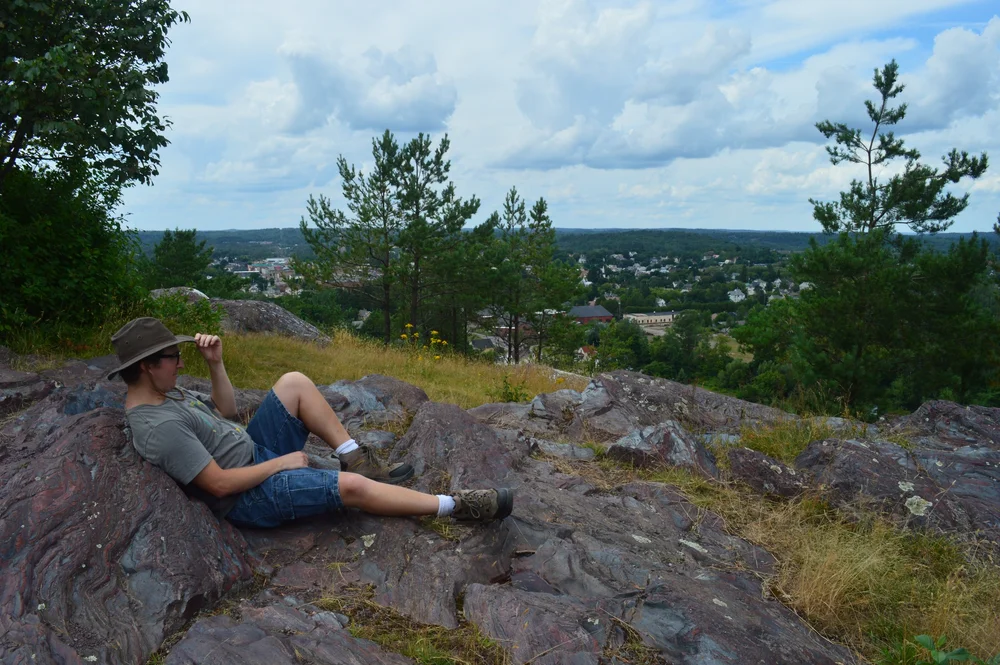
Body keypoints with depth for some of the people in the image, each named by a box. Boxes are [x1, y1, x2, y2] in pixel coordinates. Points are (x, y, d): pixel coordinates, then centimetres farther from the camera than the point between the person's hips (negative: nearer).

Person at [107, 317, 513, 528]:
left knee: (294, 382, 1)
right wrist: (281, 462, -17)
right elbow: (220, 484, -28)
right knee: (351, 487, -21)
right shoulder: (159, 427, -27)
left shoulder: (165, 392, 4)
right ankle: (455, 506, -10)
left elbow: (225, 411, 14)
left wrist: (215, 364, -3)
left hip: (255, 452, 10)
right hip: (250, 495, -10)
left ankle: (358, 460, 2)